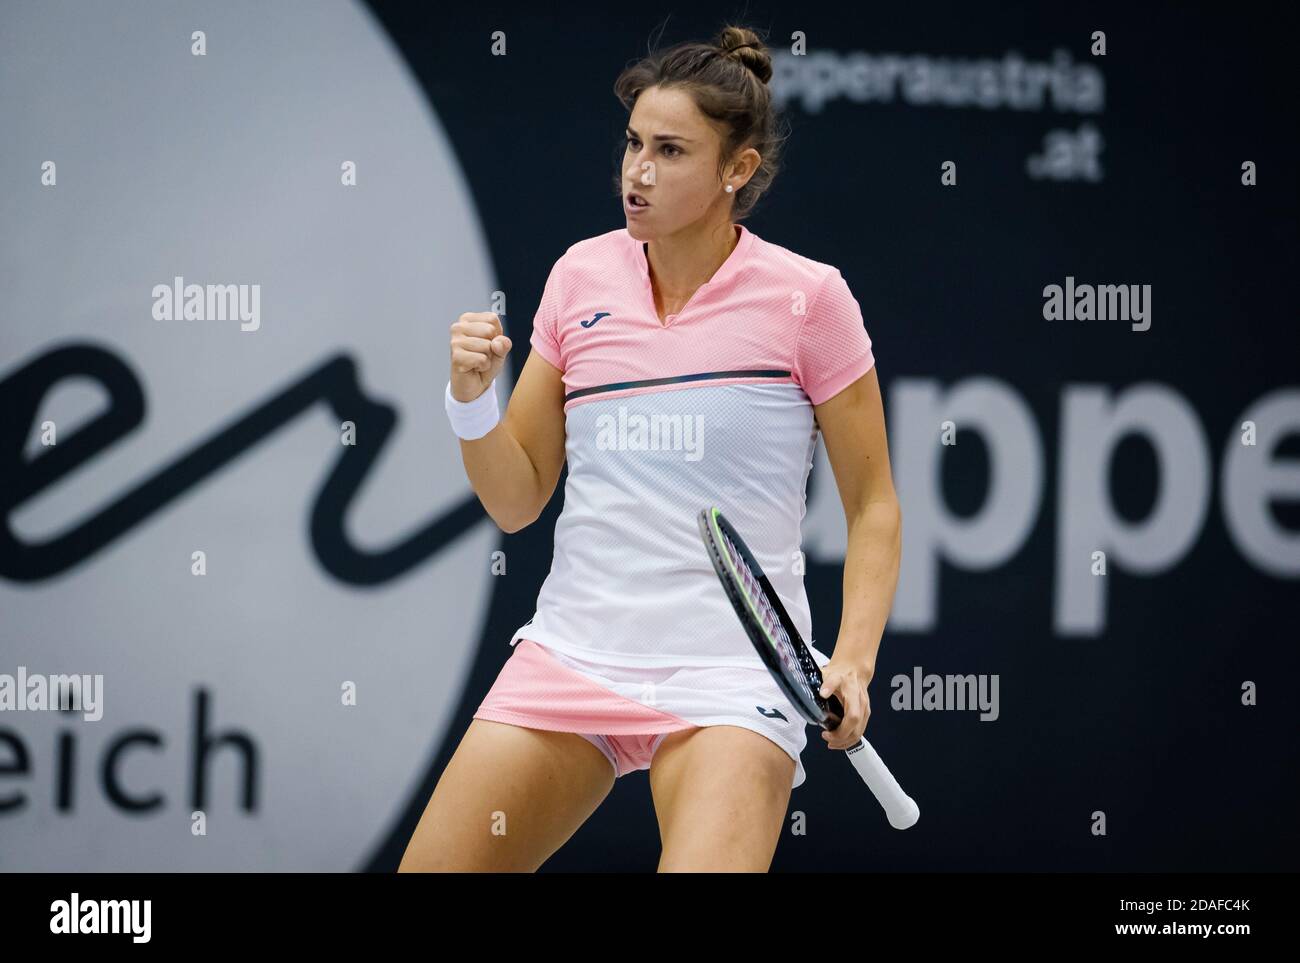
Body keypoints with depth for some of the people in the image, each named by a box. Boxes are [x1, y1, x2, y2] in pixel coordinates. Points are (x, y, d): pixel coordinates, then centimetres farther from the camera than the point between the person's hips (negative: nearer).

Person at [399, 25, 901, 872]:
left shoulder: (805, 296, -5)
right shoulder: (582, 277, 7)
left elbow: (873, 507, 0)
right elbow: (516, 501, 10)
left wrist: (854, 659, -13)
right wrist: (473, 397, -8)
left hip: (731, 669, -4)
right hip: (573, 656, 4)